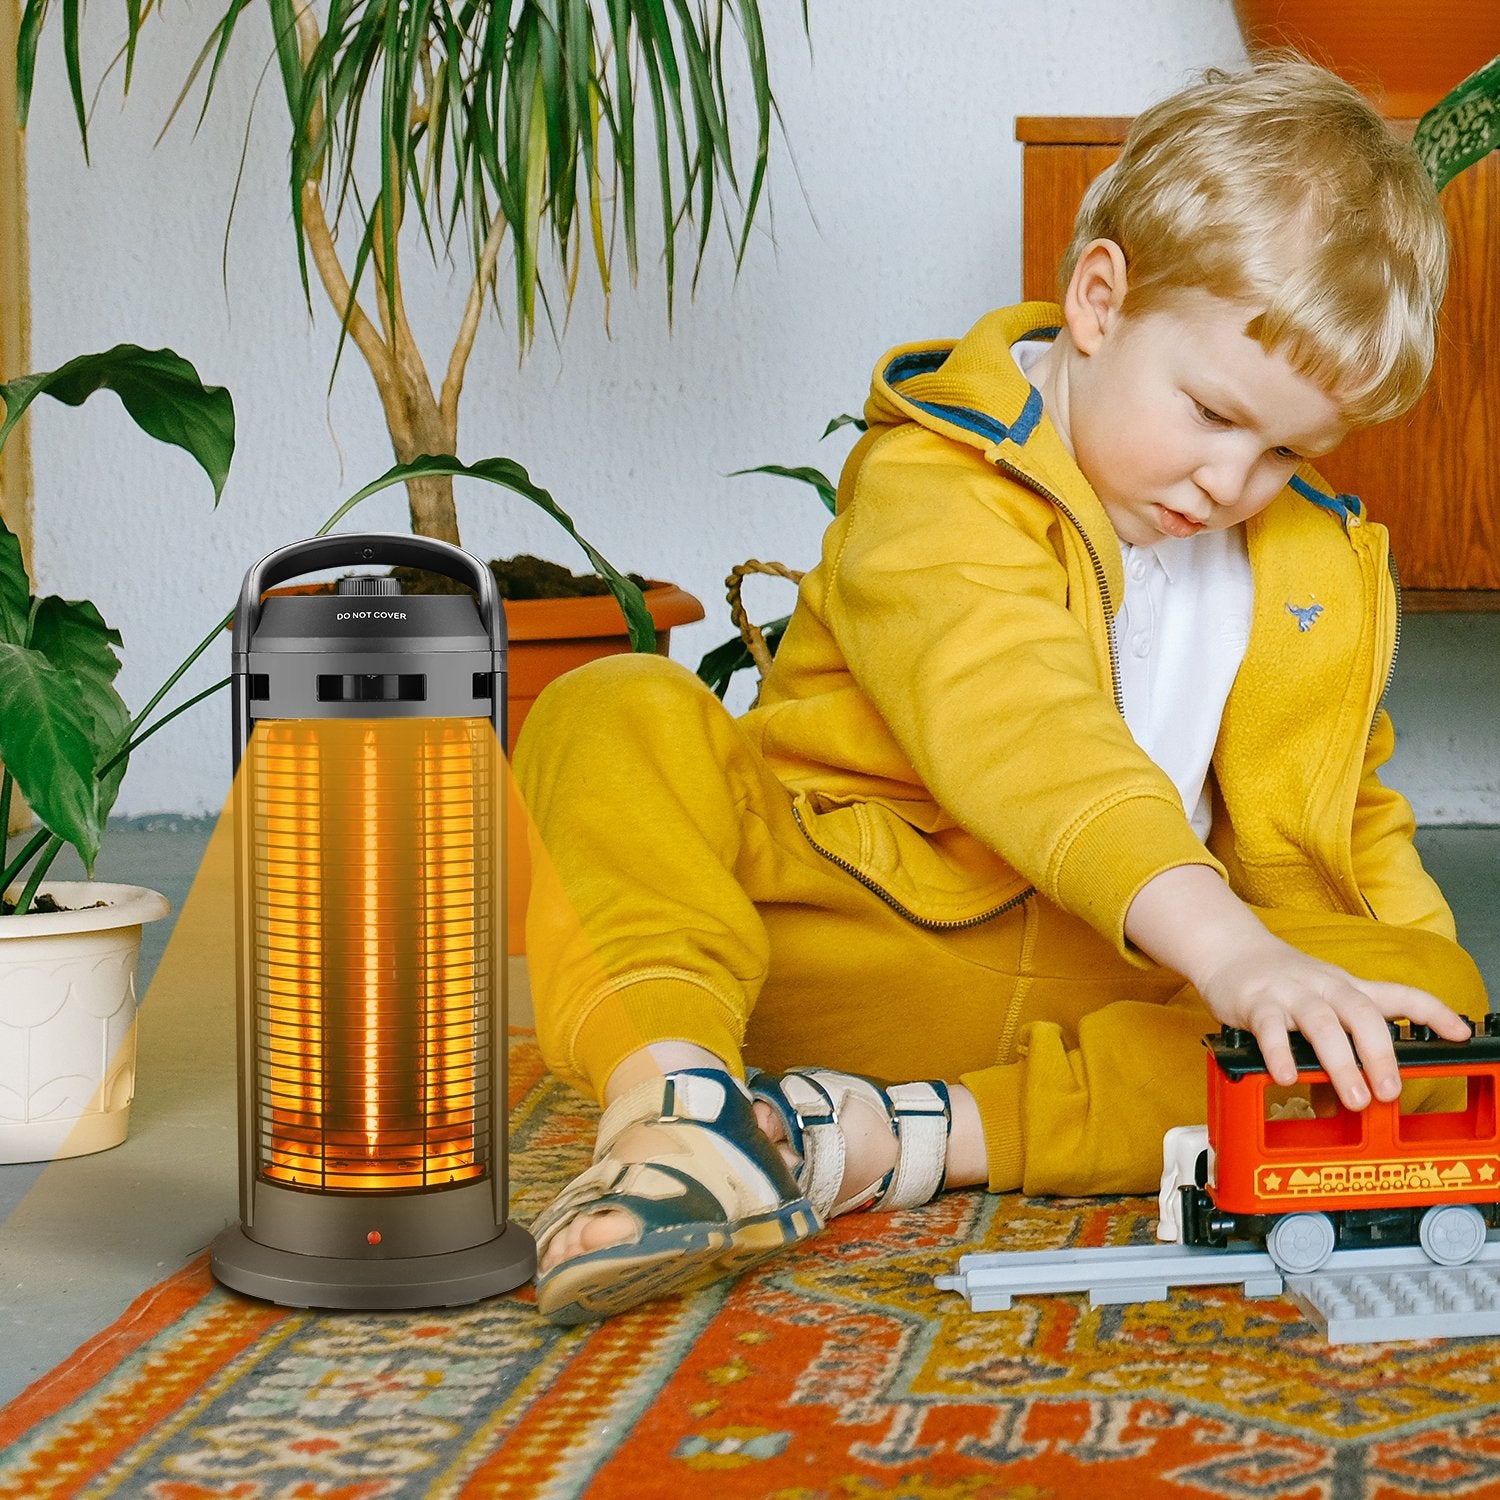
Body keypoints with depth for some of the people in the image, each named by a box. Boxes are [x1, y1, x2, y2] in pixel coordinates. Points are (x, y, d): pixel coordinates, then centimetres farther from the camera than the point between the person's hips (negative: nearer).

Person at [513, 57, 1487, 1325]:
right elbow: (1021, 735, -30)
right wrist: (1227, 946, -43)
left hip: (1120, 995, 5)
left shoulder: (1322, 573, 11)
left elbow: (1347, 835, 24)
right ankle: (670, 1090, -48)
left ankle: (911, 1137, -32)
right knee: (616, 716, -24)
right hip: (844, 954, -4)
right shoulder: (937, 486, -12)